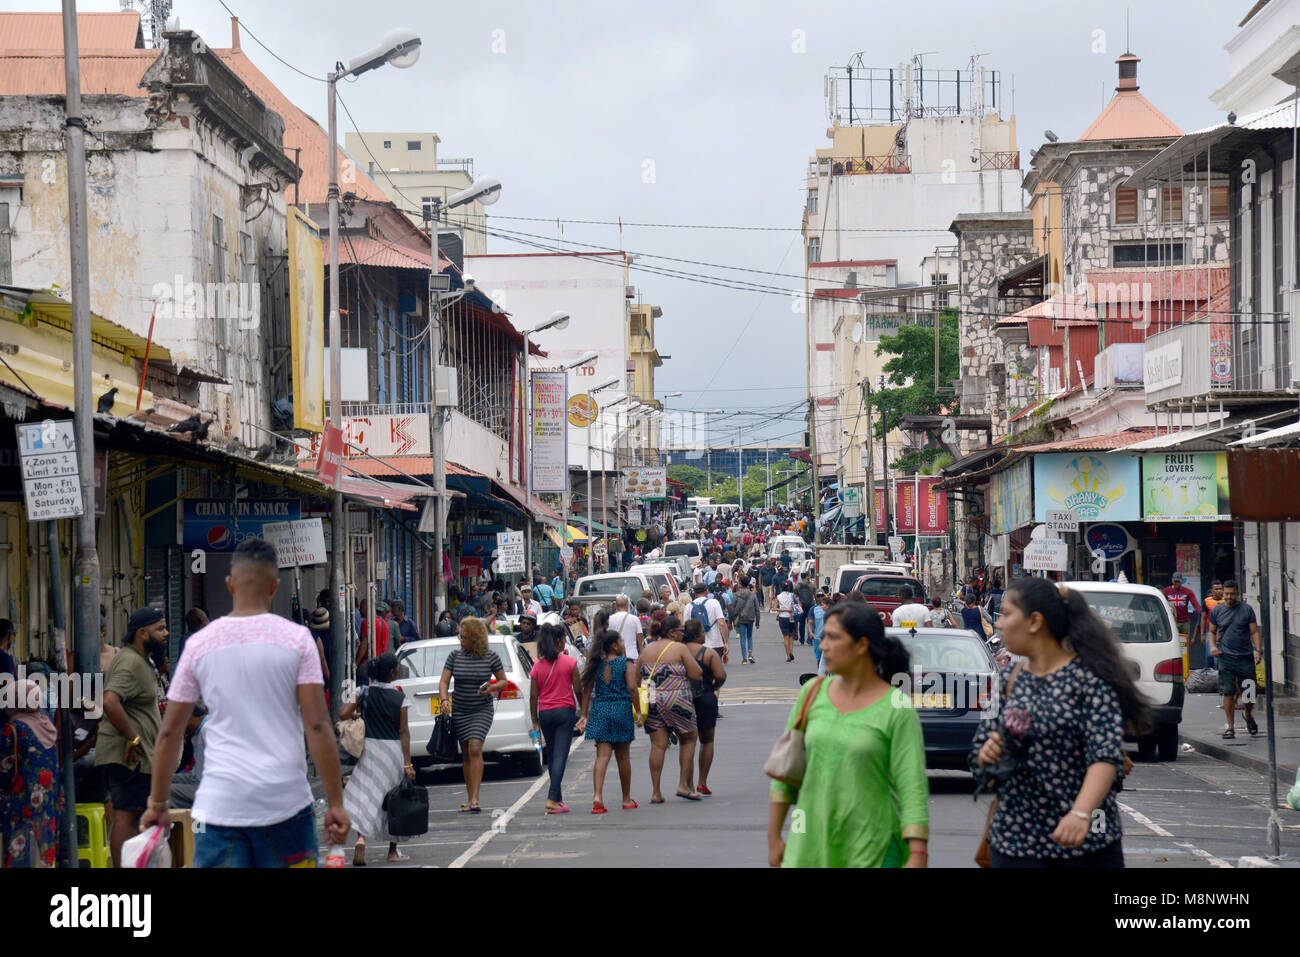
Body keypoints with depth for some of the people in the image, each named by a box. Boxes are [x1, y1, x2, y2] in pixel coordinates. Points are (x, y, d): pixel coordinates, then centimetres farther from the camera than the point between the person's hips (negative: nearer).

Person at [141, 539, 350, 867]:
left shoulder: (198, 644, 4)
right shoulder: (296, 638, -1)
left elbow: (170, 733, 8)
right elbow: (318, 726, -6)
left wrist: (158, 804, 18)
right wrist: (335, 803, -2)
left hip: (220, 804, 0)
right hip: (286, 802, 0)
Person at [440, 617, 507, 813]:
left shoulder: (491, 657, -5)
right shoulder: (455, 655, 0)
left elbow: (503, 681, 5)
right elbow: (444, 681, 0)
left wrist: (491, 688, -16)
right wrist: (444, 700, -19)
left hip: (482, 710, -3)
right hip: (459, 711, 3)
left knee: (475, 748, -19)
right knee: (466, 753, 7)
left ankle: (475, 799, -21)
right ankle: (469, 799, 15)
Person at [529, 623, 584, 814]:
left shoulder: (538, 666, 3)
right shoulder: (570, 662, -5)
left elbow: (533, 696, 3)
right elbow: (578, 690, -4)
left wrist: (535, 721, 9)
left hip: (545, 713, 3)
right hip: (565, 711, -3)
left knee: (551, 755, 16)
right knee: (560, 756, -7)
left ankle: (558, 797, 24)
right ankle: (552, 798, -19)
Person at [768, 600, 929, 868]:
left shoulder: (897, 710, -9)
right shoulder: (813, 693, 4)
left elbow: (913, 790, -13)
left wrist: (918, 859, -21)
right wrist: (774, 837, 11)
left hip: (872, 853, -4)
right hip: (812, 846, 4)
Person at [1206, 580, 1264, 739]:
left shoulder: (1247, 609, 2)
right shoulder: (1217, 610, 6)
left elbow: (1254, 632, 1)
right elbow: (1212, 631, 17)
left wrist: (1258, 650, -11)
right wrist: (1212, 645, -2)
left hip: (1245, 656, 0)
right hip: (1226, 656, 0)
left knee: (1249, 692, 3)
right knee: (1228, 693, -5)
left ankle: (1249, 717, 32)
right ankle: (1230, 727, 2)